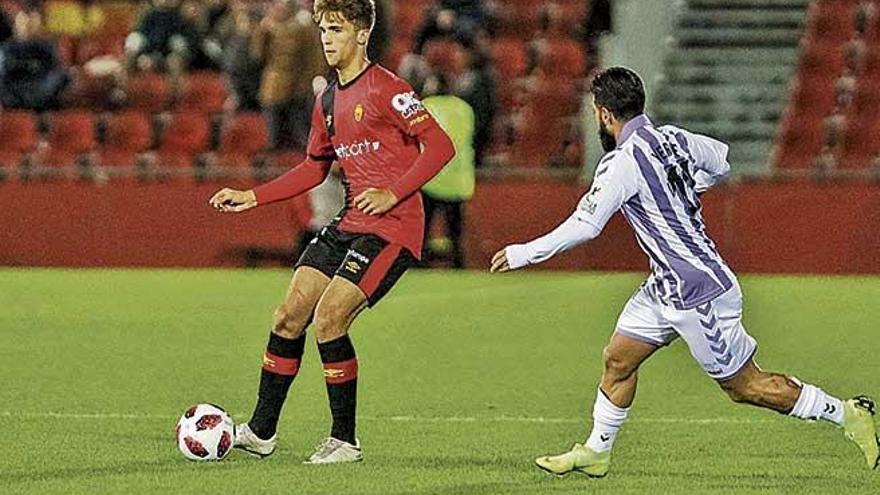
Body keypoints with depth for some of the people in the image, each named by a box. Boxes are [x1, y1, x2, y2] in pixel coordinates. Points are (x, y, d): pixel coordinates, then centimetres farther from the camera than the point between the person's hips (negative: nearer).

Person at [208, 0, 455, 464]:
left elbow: (439, 146, -17)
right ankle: (260, 431, 17)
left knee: (328, 320, -16)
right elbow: (314, 167, 26)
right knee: (289, 317, 5)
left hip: (391, 227, -8)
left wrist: (393, 193, -23)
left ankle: (345, 441, -3)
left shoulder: (385, 89, -12)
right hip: (347, 225, 8)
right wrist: (252, 197, 19)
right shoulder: (328, 100, 14)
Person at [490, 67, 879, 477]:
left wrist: (522, 254, -12)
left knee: (744, 386, 1)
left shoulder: (622, 162, -21)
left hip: (700, 294, -9)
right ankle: (596, 452, 23)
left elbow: (584, 226, -22)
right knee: (618, 360, 13)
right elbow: (721, 161, 20)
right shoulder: (671, 138, 3)